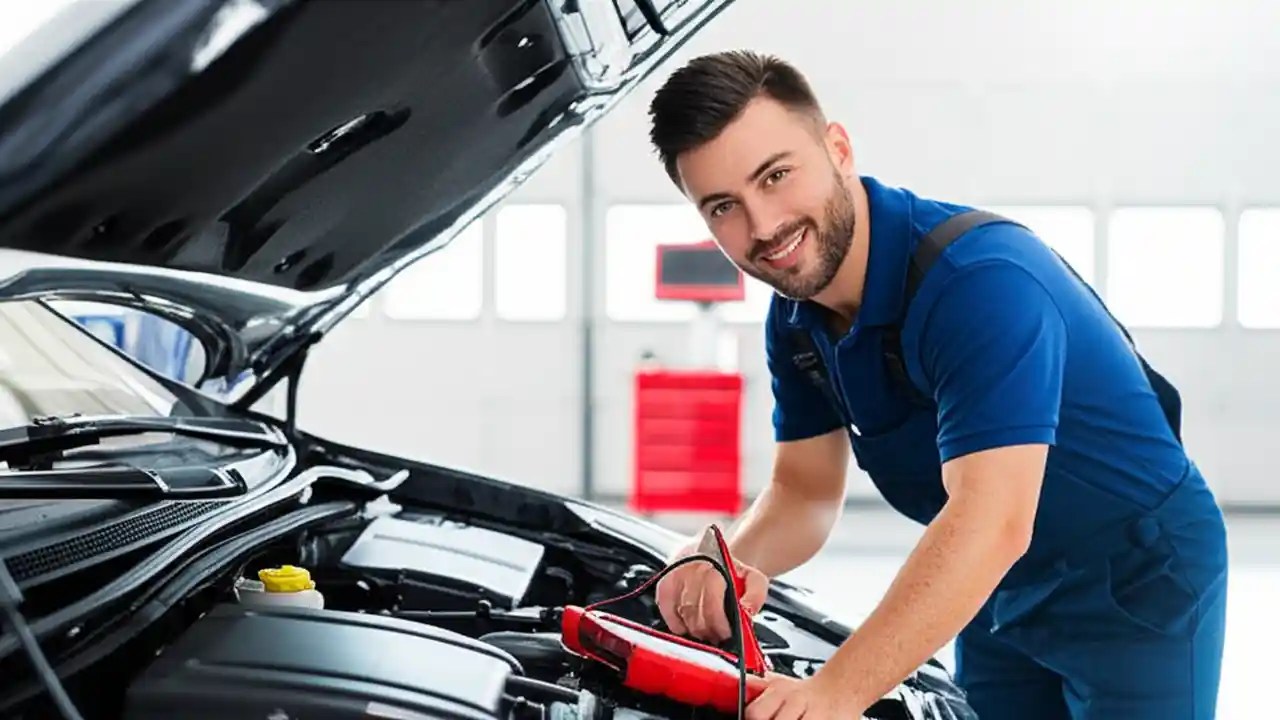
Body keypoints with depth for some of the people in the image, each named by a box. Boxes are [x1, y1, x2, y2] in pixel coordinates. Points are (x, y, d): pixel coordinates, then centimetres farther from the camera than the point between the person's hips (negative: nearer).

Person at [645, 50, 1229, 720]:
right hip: (999, 593, 7)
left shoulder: (981, 280, -32)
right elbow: (806, 489, 1)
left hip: (1137, 588, -7)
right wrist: (730, 566, -23)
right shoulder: (796, 318, -5)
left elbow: (993, 524, -41)